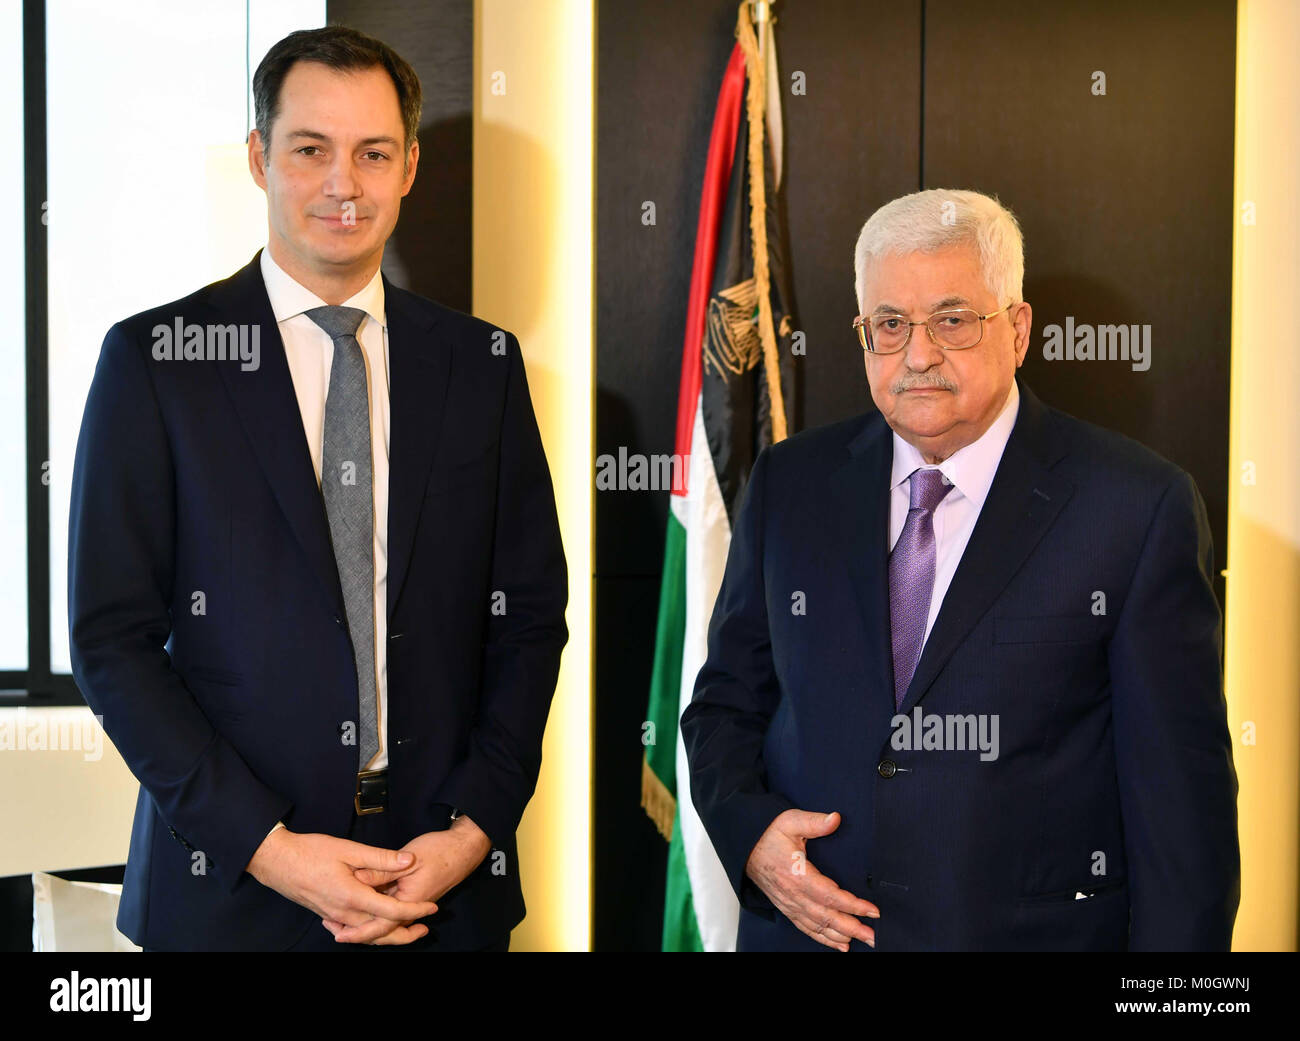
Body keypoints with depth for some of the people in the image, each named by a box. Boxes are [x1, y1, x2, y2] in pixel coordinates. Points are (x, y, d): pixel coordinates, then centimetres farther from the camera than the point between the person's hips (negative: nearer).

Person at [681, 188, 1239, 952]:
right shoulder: (791, 484, 2)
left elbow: (1181, 793, -10)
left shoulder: (1140, 508, -10)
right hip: (809, 926, 3)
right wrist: (749, 830, -10)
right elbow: (726, 701, 9)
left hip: (1035, 929, -3)